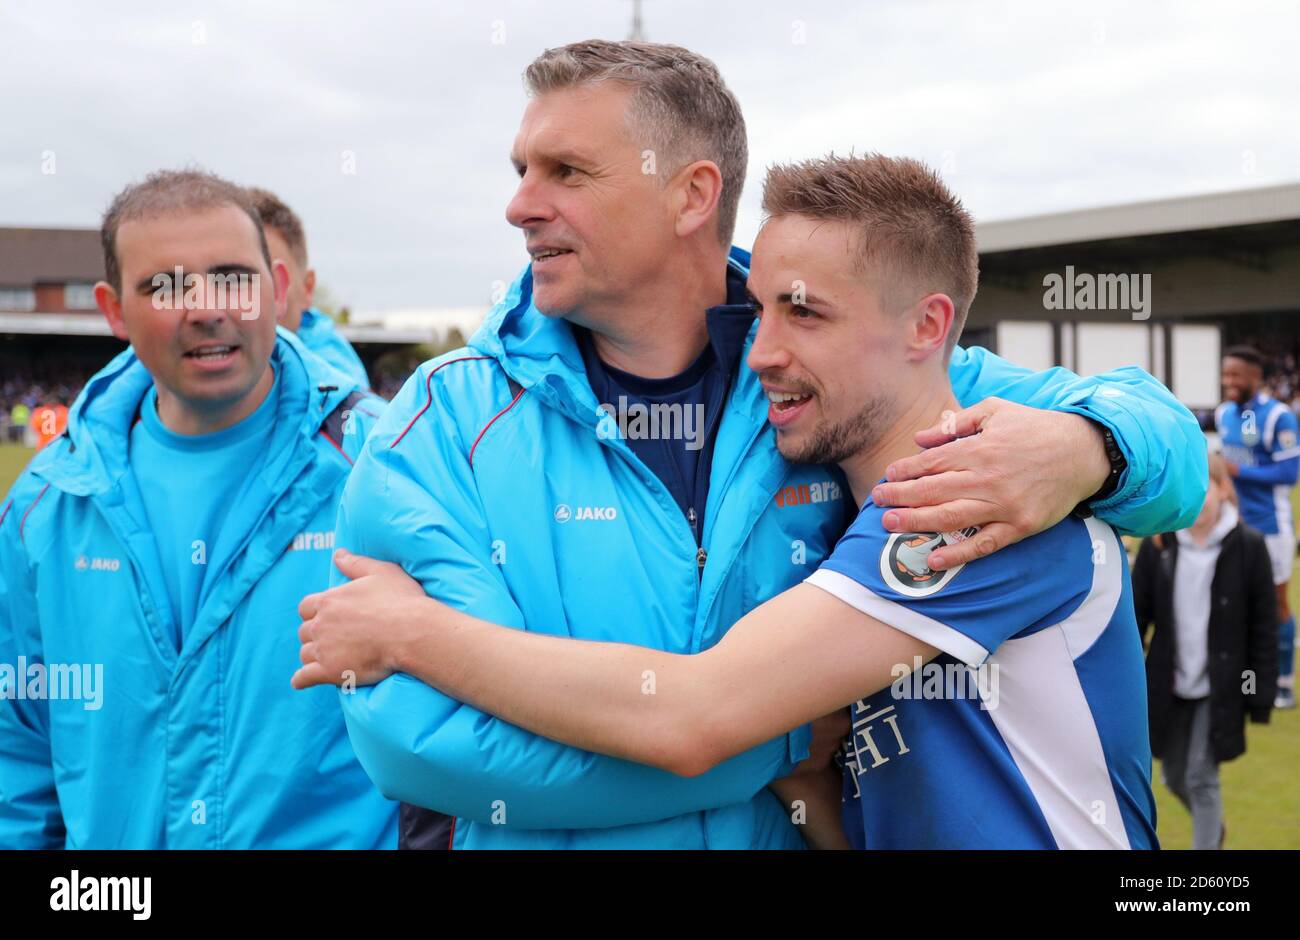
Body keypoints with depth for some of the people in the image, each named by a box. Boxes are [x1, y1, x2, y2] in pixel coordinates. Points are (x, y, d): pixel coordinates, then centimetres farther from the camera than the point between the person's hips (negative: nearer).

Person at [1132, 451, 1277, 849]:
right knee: (1174, 778, 16)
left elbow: (1264, 626, -6)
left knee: (1201, 778, -5)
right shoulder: (1158, 545, -4)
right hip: (1168, 686, 4)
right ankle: (1212, 826, 47)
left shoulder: (1248, 546, -10)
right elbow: (1135, 616, 2)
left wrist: (1262, 695, -6)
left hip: (1220, 690, -3)